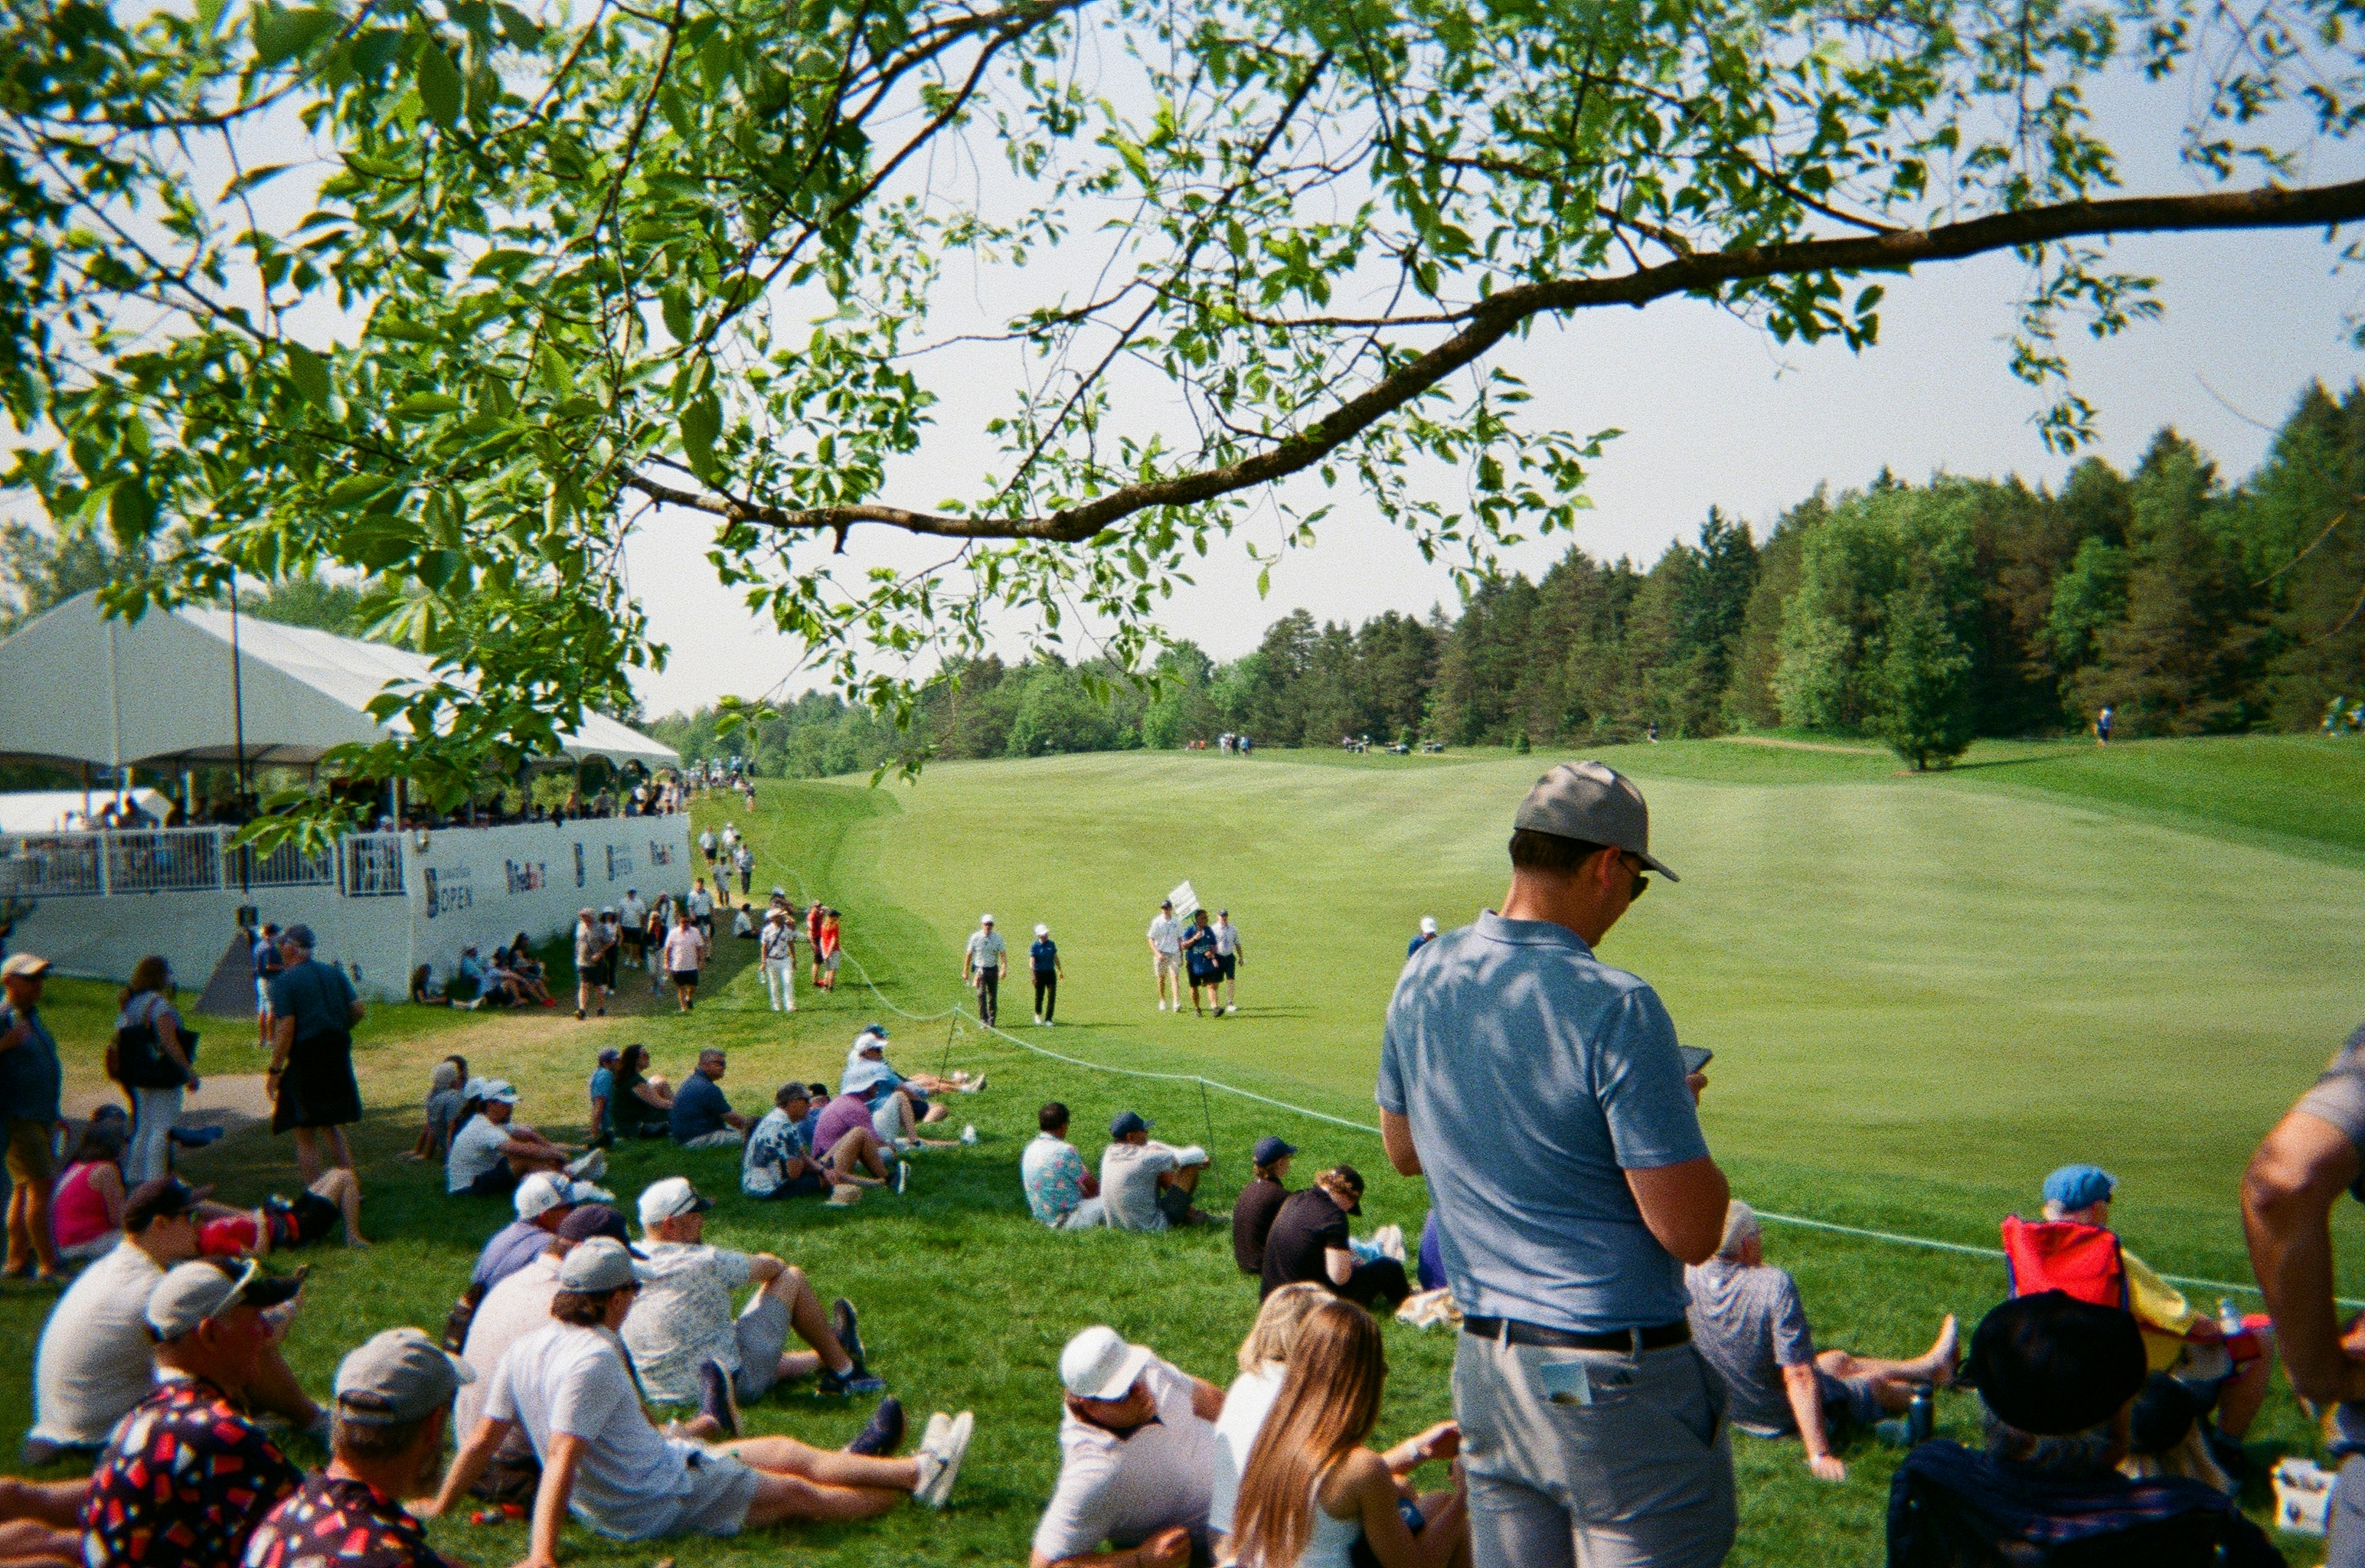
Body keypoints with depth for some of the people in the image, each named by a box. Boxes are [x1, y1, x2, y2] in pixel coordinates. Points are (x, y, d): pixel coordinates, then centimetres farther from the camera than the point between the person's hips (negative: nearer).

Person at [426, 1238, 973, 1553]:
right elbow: (561, 1459, -35)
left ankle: (921, 1469, 28)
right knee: (799, 1492, 7)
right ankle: (919, 1479, 24)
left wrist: (440, 1505, 14)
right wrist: (542, 1555, -38)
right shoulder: (593, 1360, -30)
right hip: (660, 1500, -9)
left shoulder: (526, 1348, -1)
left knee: (785, 1451, 15)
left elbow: (483, 1436, 2)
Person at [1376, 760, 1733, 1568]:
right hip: (1614, 1379, -6)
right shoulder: (1614, 1007, -21)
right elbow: (1692, 1233, -18)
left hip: (1483, 1363, 7)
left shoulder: (1422, 978, 0)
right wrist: (1676, 1114, -2)